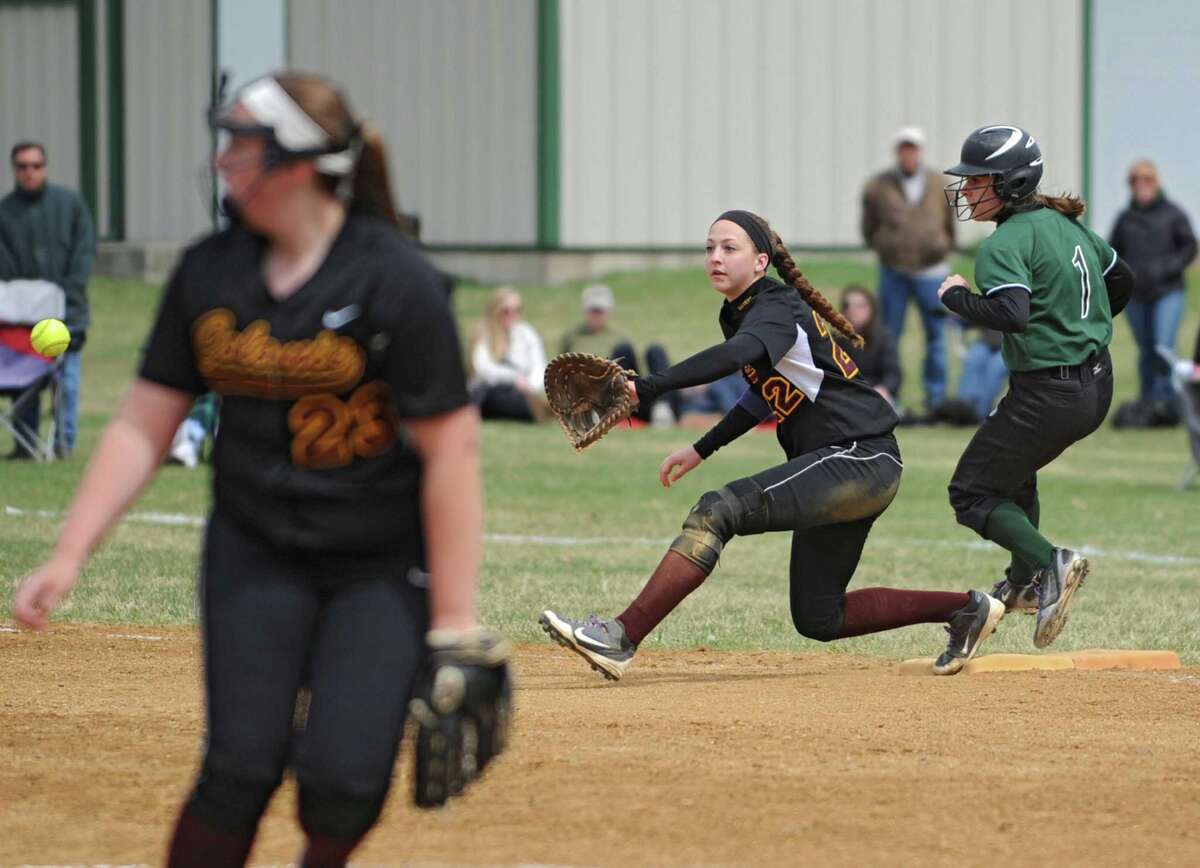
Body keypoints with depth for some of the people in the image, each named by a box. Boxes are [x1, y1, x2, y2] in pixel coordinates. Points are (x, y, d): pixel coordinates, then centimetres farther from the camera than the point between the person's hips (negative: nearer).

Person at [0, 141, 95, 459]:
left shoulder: (70, 202, 5)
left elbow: (85, 252, 3)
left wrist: (68, 294, -7)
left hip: (67, 312, -1)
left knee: (67, 378, -3)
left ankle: (65, 440, 3)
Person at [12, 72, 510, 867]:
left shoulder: (395, 280, -16)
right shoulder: (208, 272, -1)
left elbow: (452, 450, -16)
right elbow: (144, 428, 4)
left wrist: (452, 623, -18)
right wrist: (69, 557, -5)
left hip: (384, 562, -4)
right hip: (257, 553, 4)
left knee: (344, 775, -14)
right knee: (242, 766, -10)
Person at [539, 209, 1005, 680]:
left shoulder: (775, 309, -15)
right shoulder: (739, 314, 14)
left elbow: (734, 356, -38)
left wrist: (643, 387, -44)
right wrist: (700, 450, 25)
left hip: (861, 461, -11)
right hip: (850, 470, 11)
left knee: (718, 511, -24)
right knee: (818, 619, 14)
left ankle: (621, 639, -31)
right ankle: (964, 609, 22)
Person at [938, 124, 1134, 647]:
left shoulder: (1004, 245, -19)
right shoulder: (1066, 223, 9)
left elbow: (1011, 314, -33)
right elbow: (1121, 279, 20)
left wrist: (956, 296, -17)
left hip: (1049, 395, -9)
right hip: (1097, 384, 9)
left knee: (971, 492, 3)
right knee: (1013, 473, 31)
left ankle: (1049, 563, -17)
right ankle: (1025, 584, 36)